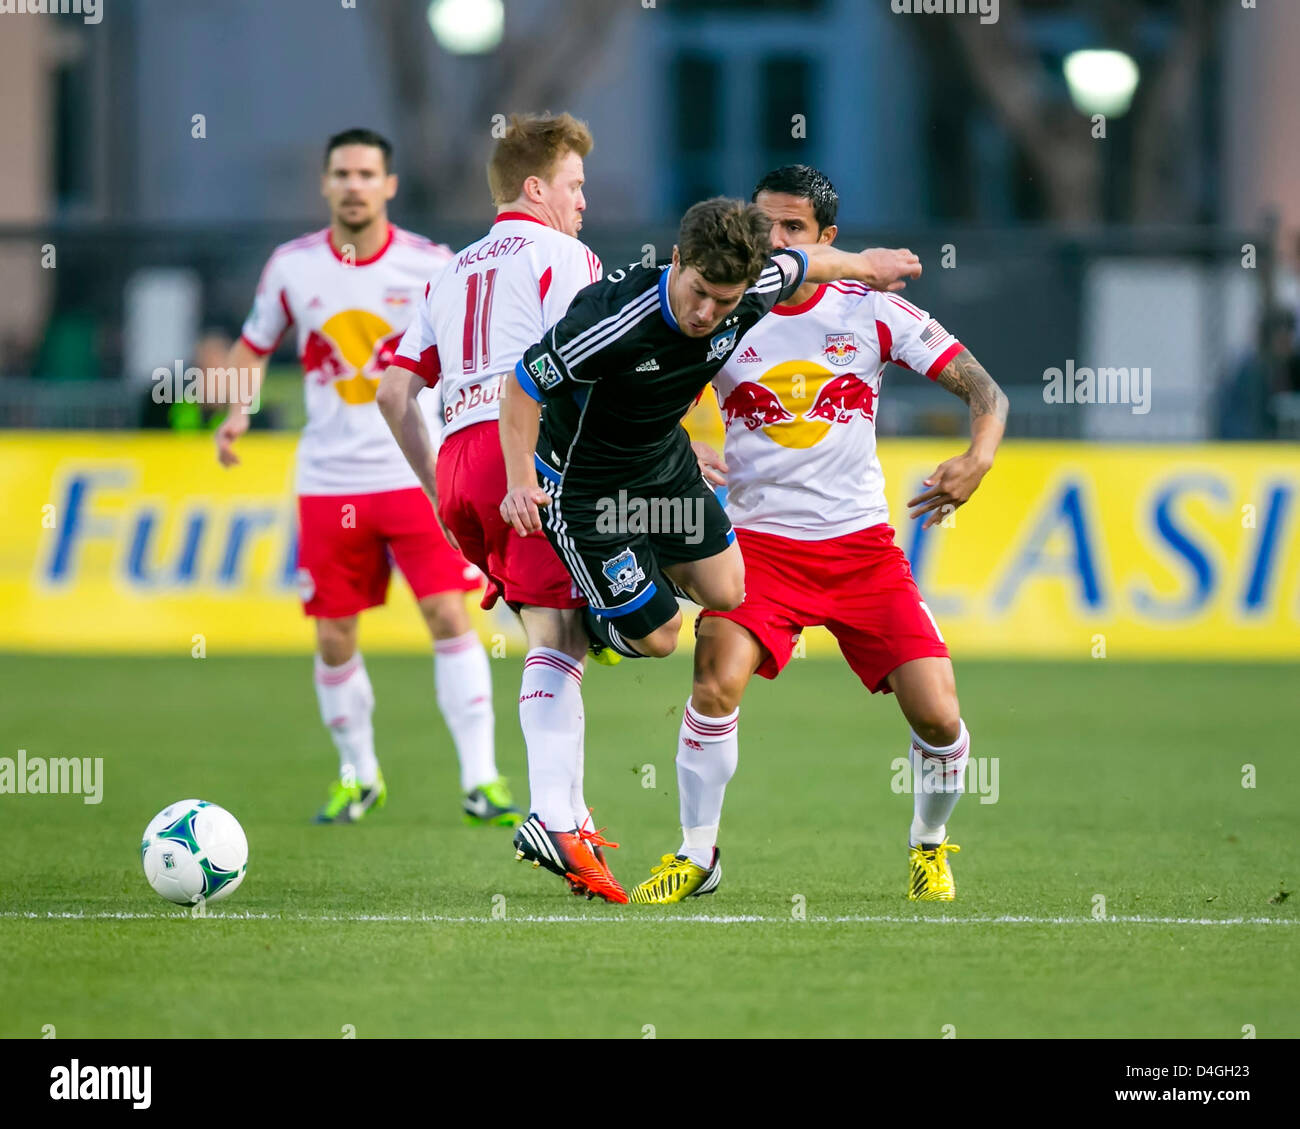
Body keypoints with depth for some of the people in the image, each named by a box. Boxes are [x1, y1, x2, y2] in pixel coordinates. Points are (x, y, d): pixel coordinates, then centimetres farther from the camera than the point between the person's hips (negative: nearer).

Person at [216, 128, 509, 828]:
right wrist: (238, 409, -2)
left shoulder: (429, 266, -4)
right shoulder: (292, 266, 2)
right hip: (329, 481, 2)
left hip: (418, 475, -2)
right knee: (334, 638, 4)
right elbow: (254, 346, 15)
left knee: (449, 617, -13)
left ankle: (480, 779, -8)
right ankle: (357, 775, 25)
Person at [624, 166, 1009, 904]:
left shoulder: (872, 311, -1)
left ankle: (931, 846, 21)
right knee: (717, 684, -25)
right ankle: (697, 855, -5)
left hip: (863, 545, 0)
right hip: (761, 543, 0)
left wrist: (979, 457, -20)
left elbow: (984, 390, 0)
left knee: (938, 716, -9)